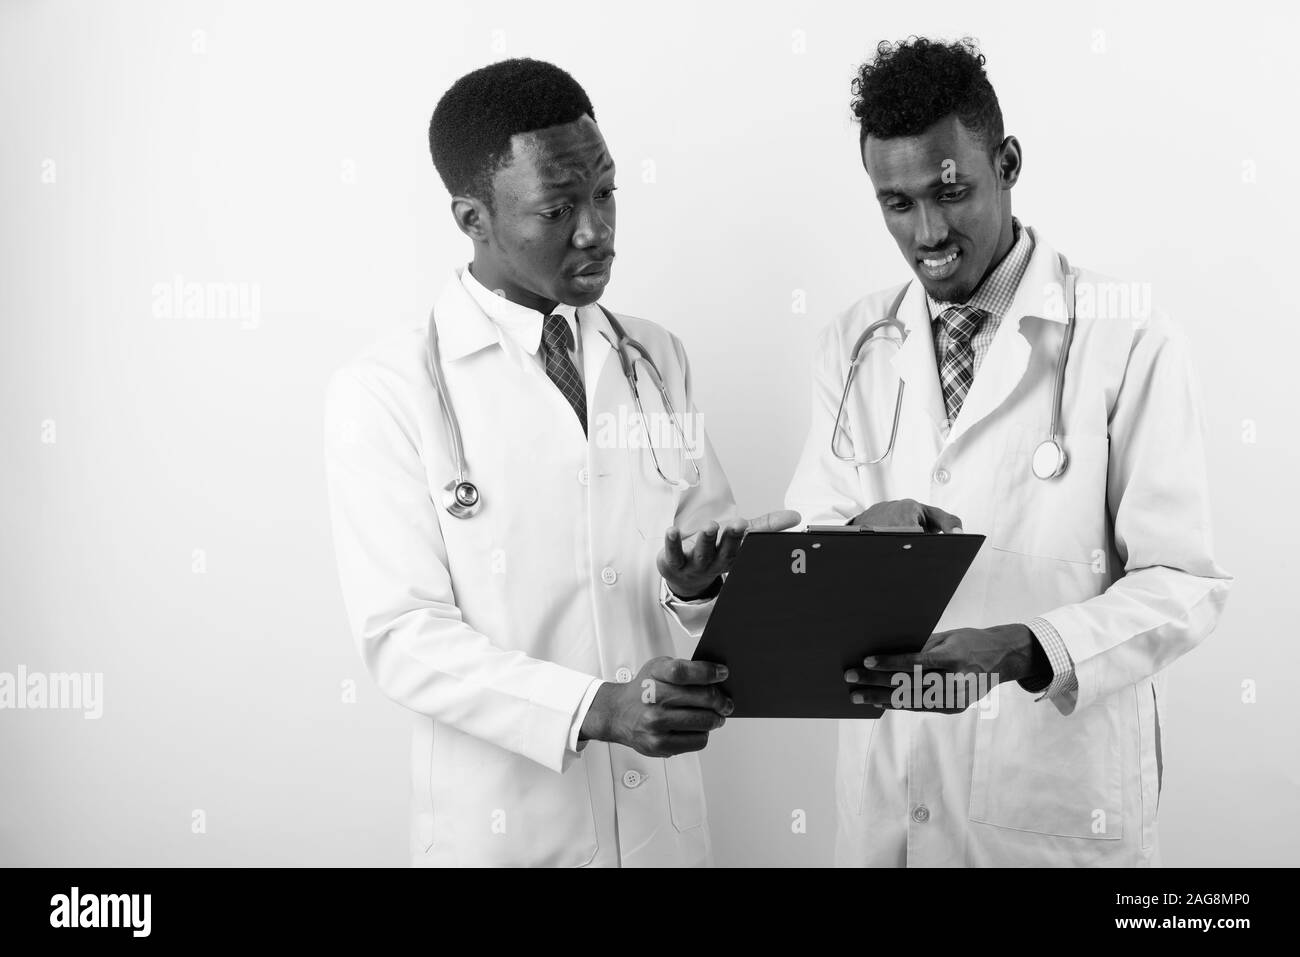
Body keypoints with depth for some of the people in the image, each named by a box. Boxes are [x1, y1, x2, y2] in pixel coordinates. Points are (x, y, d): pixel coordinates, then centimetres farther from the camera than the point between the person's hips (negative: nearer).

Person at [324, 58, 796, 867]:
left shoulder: (659, 360, 4)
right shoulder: (385, 393, -10)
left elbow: (717, 542, 5)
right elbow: (404, 636, -14)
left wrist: (699, 586, -17)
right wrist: (597, 708, -26)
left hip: (666, 817, 4)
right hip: (504, 827, -4)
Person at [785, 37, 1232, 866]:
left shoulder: (1130, 344, -9)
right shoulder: (855, 345, 4)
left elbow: (1182, 582, -10)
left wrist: (1024, 650, -26)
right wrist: (857, 537, -20)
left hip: (1060, 804, -3)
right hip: (889, 793, 4)